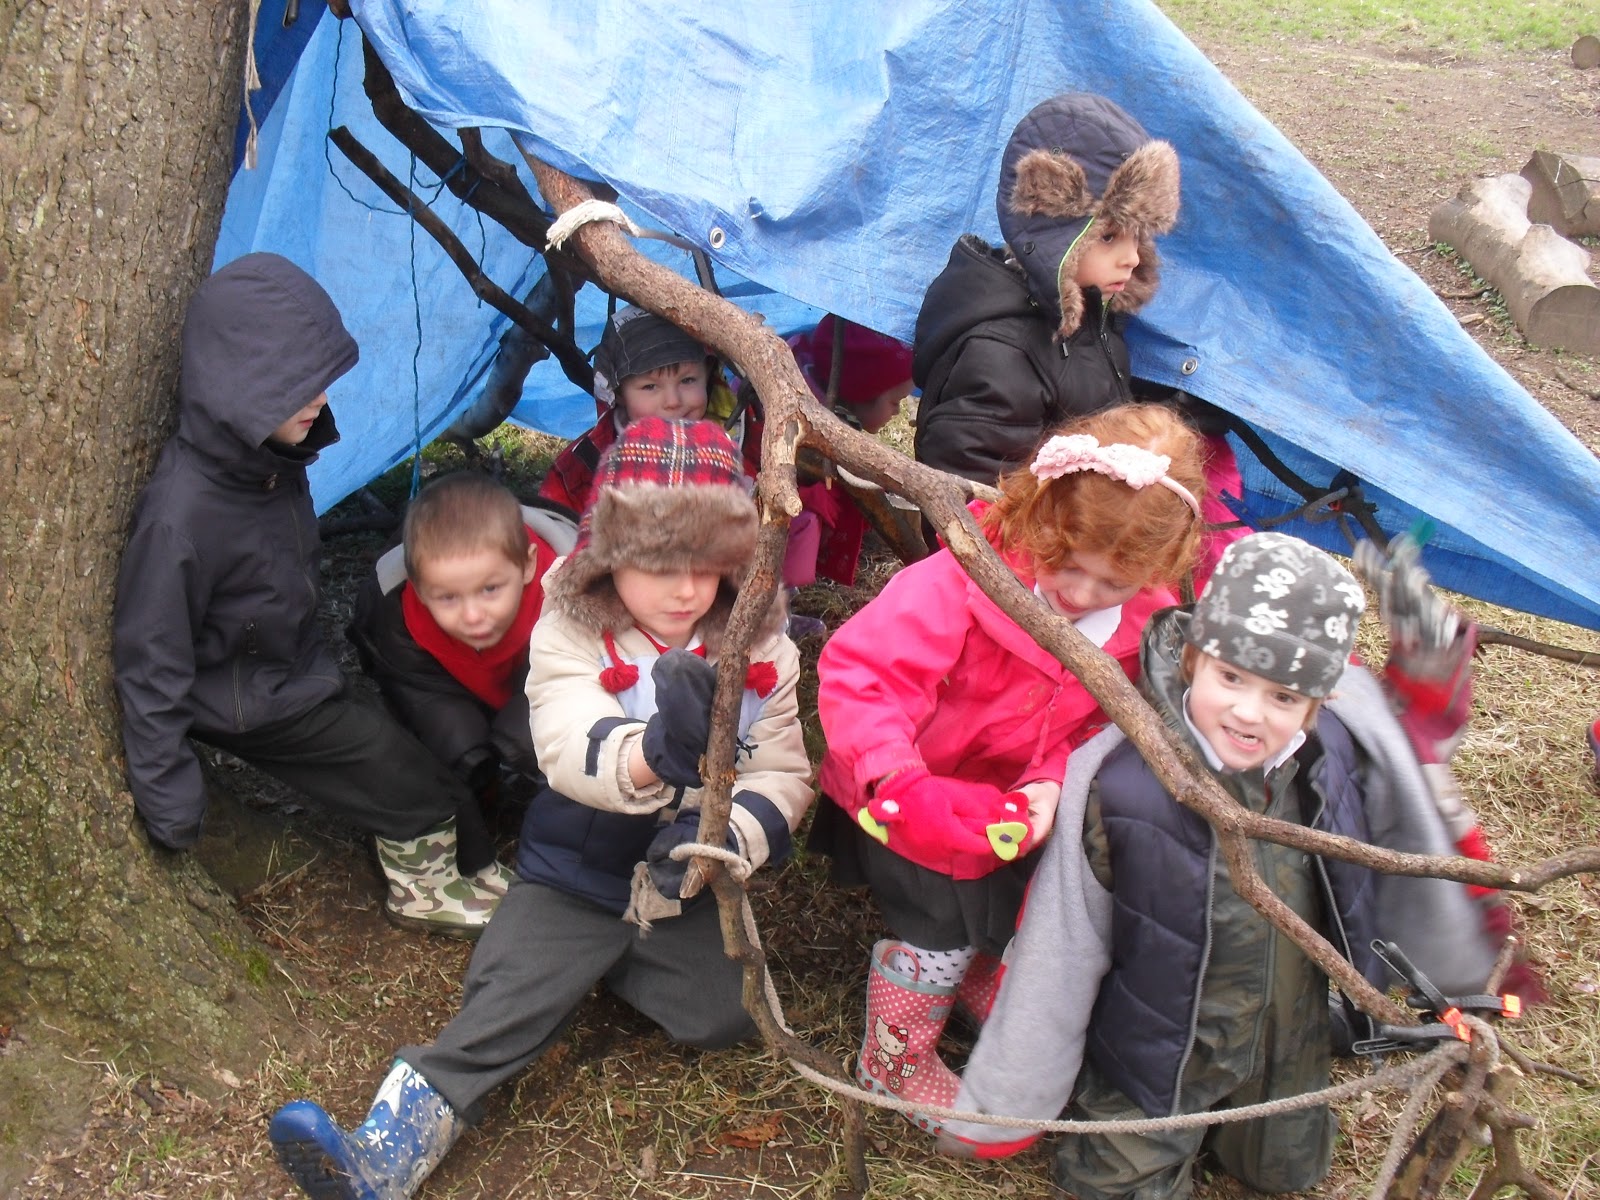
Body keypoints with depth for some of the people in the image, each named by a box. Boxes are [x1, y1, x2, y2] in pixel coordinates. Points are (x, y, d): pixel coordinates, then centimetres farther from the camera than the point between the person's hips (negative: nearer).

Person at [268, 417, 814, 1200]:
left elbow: (786, 771, -9)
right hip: (575, 873, -2)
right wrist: (654, 753, -56)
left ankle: (598, 963, 13)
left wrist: (728, 835, -32)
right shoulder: (569, 634, -13)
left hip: (687, 887, 2)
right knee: (504, 1005, -19)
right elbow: (572, 752, -31)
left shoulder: (761, 645, -5)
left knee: (724, 1016, -13)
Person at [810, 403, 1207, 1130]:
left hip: (1006, 804, 6)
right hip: (905, 798, -5)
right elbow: (857, 670, -37)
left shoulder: (1146, 622, -14)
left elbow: (1106, 727, -6)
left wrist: (1054, 783, -26)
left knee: (1018, 918, 13)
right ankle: (893, 1064, 16)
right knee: (939, 915, -11)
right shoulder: (965, 579, -32)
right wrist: (895, 780, -48)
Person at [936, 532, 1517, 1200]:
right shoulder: (1115, 784, -32)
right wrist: (999, 1110, -12)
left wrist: (1467, 970, 14)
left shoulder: (1341, 756, -22)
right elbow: (1056, 959, -21)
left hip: (1294, 1041, 4)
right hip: (1157, 1051, -4)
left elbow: (1404, 856, 0)